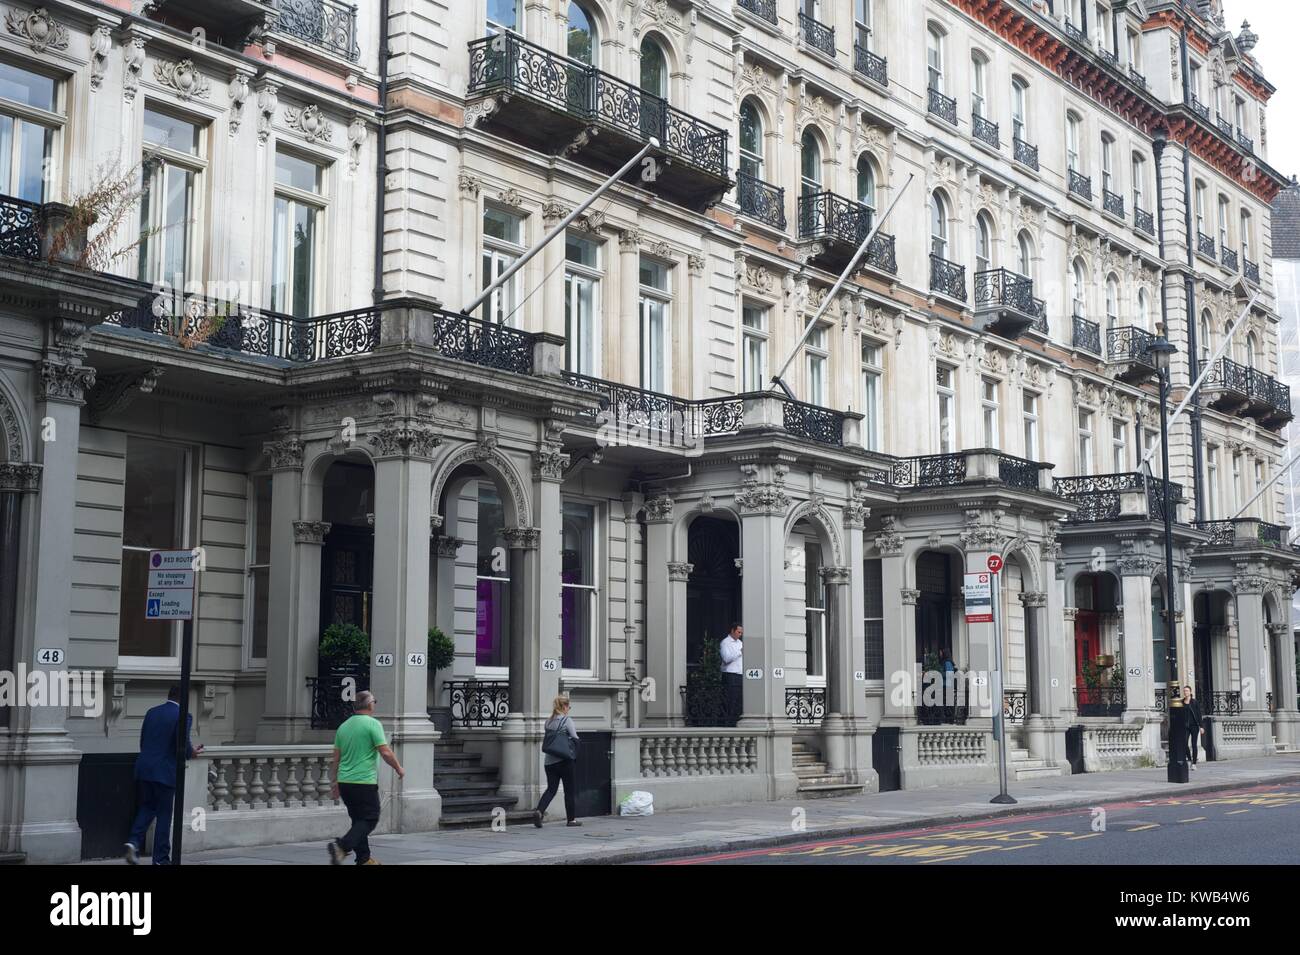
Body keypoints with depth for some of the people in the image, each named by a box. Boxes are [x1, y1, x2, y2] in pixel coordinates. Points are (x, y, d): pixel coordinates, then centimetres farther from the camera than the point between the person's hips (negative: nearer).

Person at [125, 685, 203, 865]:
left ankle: (134, 841, -5)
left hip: (143, 769, 5)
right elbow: (183, 745, -16)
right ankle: (161, 858, 10)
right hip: (165, 772, -5)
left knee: (146, 808, 18)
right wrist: (191, 753, 7)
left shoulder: (151, 712, 10)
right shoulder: (183, 716, -9)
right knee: (164, 813, 5)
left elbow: (142, 742, 14)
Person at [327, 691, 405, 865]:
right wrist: (399, 769, 1)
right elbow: (385, 752, -14)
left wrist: (336, 782, 22)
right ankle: (342, 846, -20)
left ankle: (364, 859, 15)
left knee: (359, 820, 15)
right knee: (370, 819, -2)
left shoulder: (343, 726, 11)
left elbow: (336, 757, 15)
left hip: (344, 782, 7)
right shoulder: (372, 724, -9)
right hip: (365, 782, -7)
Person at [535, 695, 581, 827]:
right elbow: (575, 739, -11)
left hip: (549, 761, 5)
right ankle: (572, 818, 13)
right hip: (565, 761, -5)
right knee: (570, 790, 7)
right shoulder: (567, 720, -8)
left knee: (551, 789, 9)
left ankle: (539, 811, -13)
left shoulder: (548, 722, 9)